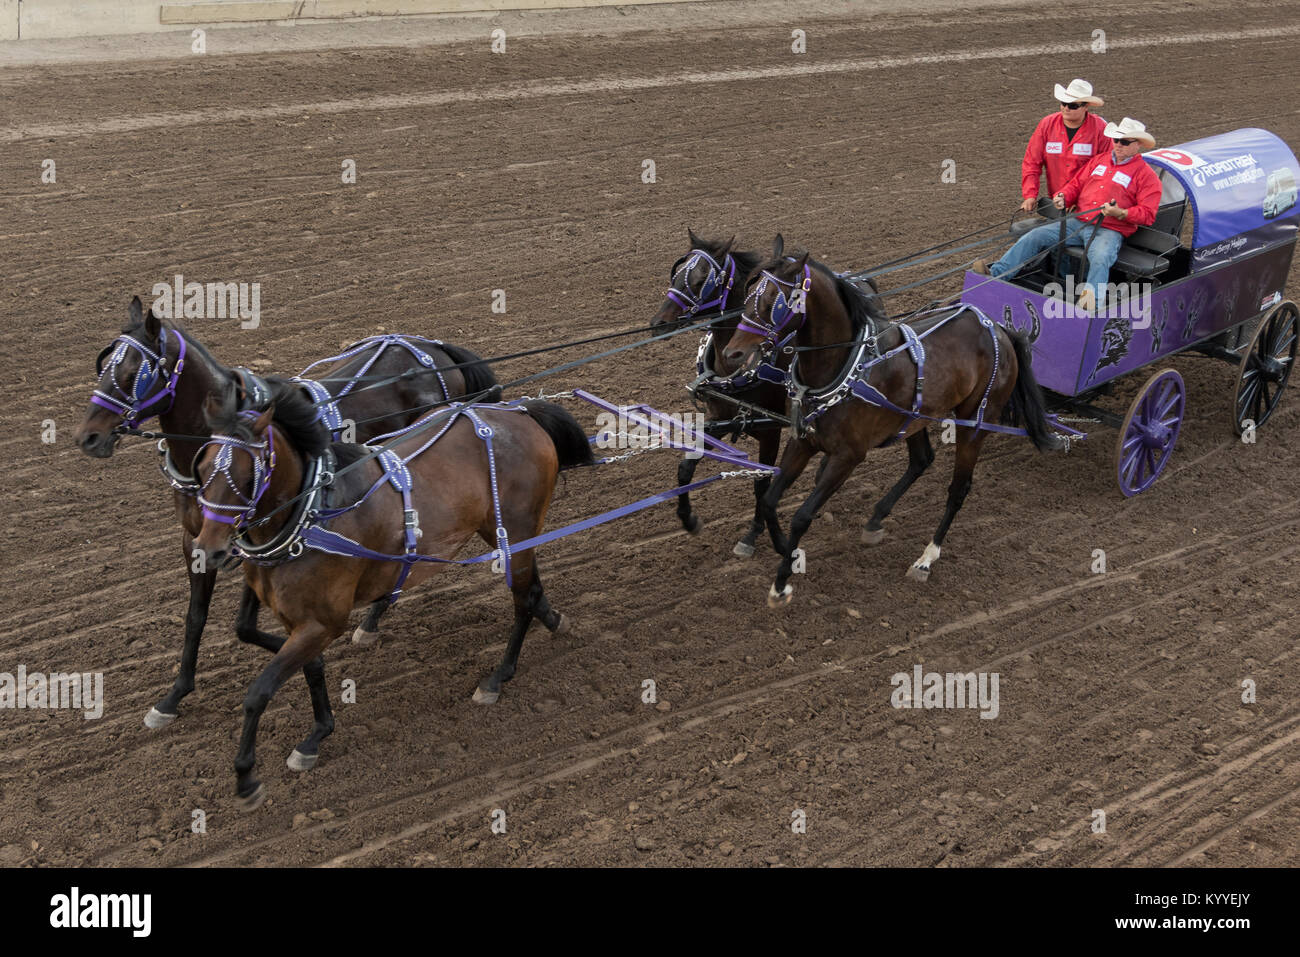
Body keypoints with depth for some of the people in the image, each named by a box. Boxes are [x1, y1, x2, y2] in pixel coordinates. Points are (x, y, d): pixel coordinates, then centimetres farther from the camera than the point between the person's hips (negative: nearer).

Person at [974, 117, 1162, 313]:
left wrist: (1121, 213, -22)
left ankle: (1088, 302, -55)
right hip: (1079, 223, 6)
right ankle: (994, 274, -14)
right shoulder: (1099, 161, 20)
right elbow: (1077, 183, 25)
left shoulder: (1146, 175, 2)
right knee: (1033, 237, -7)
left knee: (1100, 259, -39)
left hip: (1110, 230, -6)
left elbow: (1147, 214, -5)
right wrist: (1063, 197, 3)